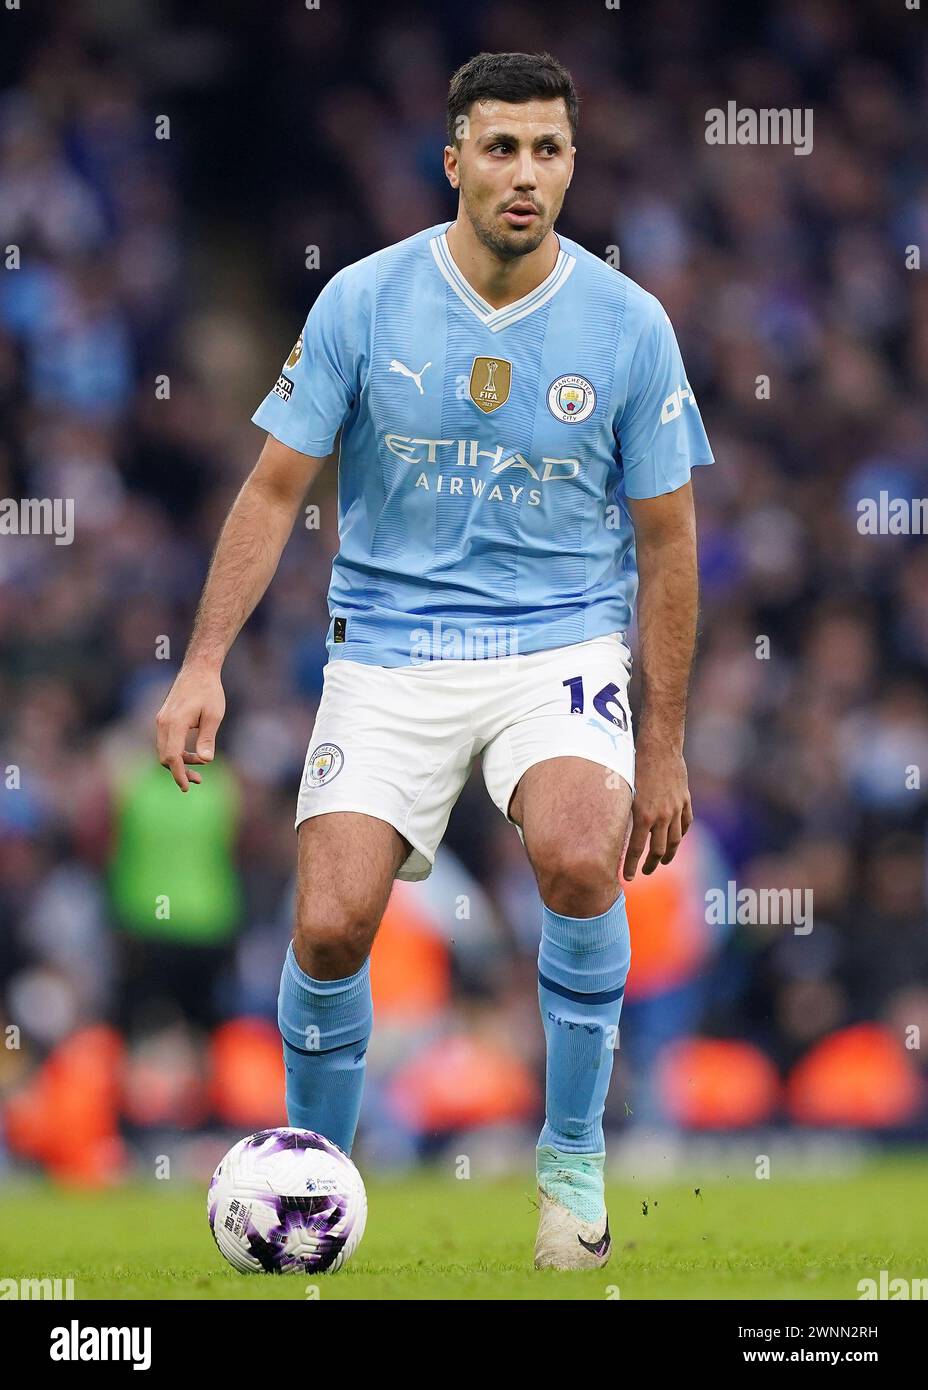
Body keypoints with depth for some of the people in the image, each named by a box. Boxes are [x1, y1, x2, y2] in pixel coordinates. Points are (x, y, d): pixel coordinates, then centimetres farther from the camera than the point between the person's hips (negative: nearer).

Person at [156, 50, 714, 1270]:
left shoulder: (627, 325, -3)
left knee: (579, 858, -29)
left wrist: (662, 751, 4)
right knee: (331, 928, -12)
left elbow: (666, 540, 4)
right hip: (389, 650, 1)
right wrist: (206, 662, -9)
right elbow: (277, 488, 2)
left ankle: (574, 1159, -8)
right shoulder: (363, 302, -4)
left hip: (560, 643, -1)